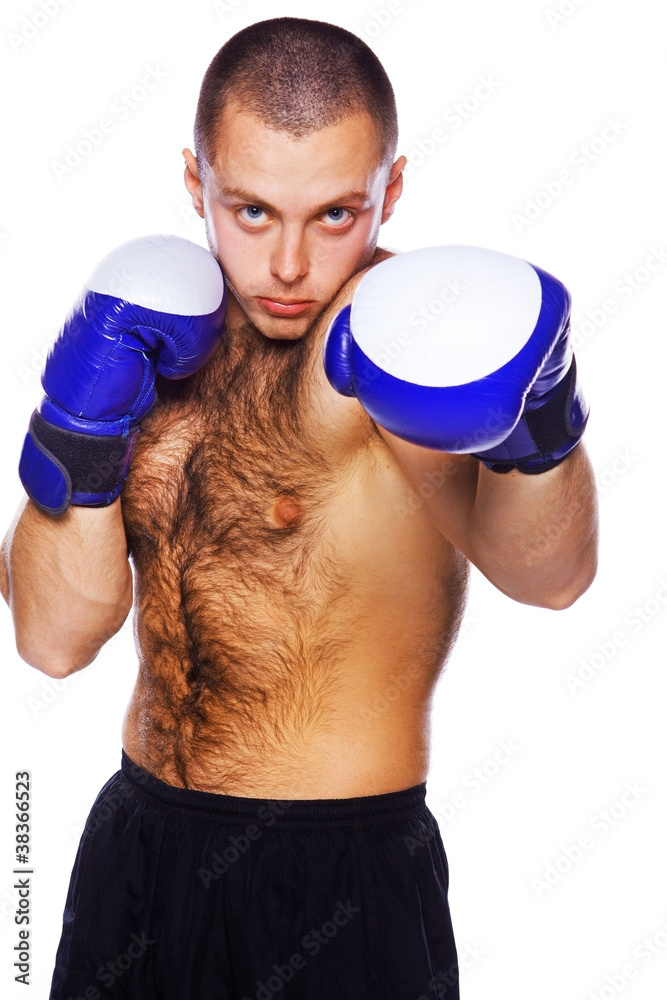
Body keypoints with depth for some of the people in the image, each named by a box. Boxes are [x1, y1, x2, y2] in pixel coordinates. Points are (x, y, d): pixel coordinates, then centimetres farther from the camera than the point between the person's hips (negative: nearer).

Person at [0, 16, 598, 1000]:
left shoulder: (389, 327, -17)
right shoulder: (166, 338, 0)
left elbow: (547, 574, -34)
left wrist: (537, 422, -53)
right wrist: (82, 426, -17)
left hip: (342, 881, -5)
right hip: (132, 845, 6)